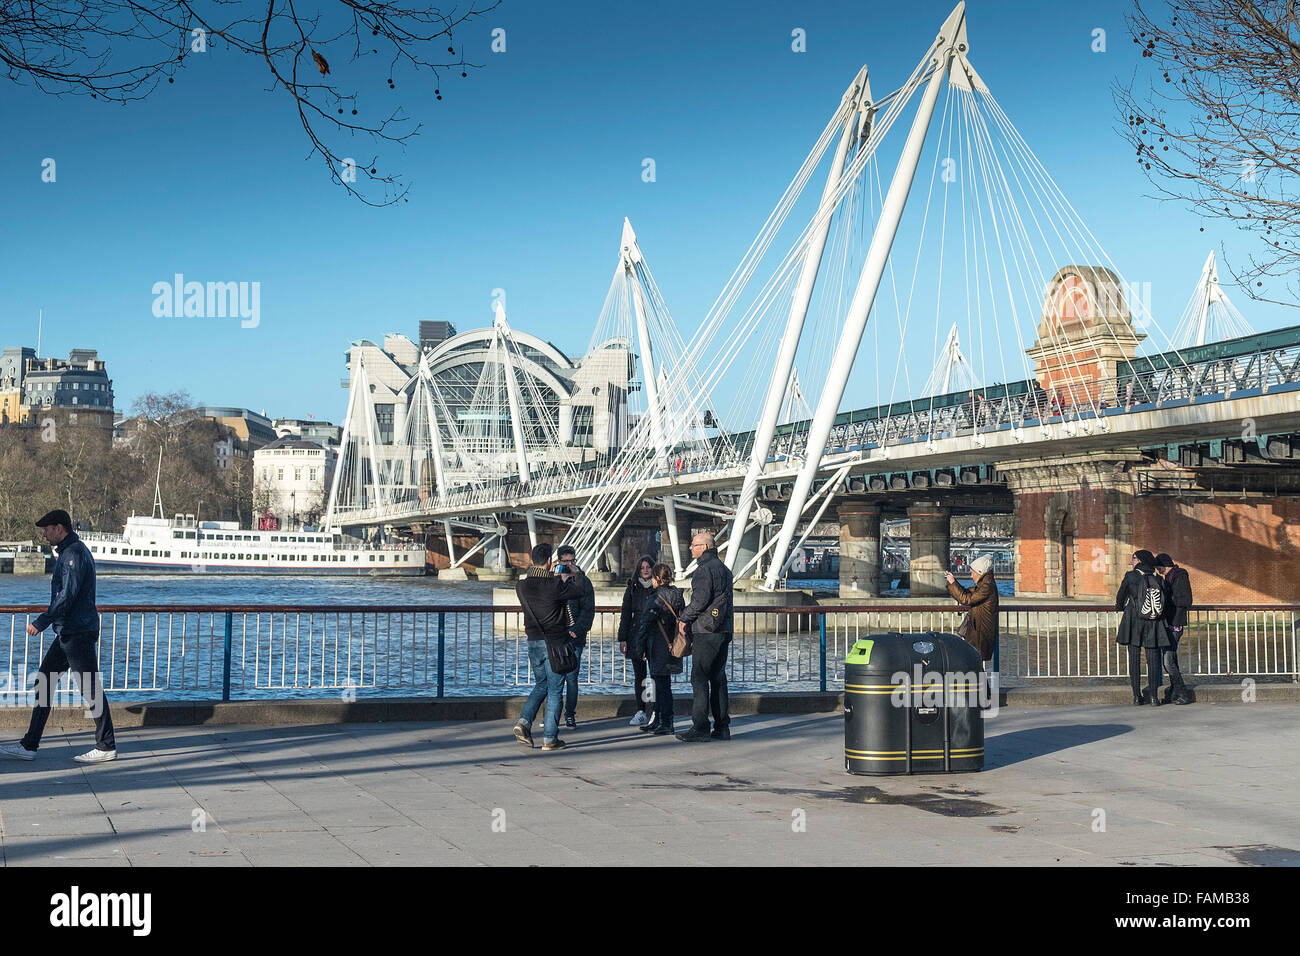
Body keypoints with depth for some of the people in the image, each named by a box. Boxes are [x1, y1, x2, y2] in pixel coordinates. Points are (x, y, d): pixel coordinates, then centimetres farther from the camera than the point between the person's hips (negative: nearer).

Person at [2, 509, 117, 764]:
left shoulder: (75, 554, -15)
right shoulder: (68, 552, 17)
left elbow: (68, 596, -22)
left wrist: (41, 623, -20)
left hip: (78, 634, -11)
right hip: (67, 633, 11)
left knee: (90, 689, -4)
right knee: (44, 682, 9)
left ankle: (106, 747, 3)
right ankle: (29, 745, 12)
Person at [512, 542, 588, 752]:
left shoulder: (521, 585, -2)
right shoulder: (555, 585, -17)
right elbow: (579, 591, 0)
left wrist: (550, 574, 27)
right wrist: (577, 572, 18)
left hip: (533, 642, 5)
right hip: (555, 642, -5)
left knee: (541, 685, 22)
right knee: (555, 691, 4)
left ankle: (524, 721, 1)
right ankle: (549, 738, 5)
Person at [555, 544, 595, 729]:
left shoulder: (583, 581, 6)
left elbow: (588, 610, 0)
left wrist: (576, 630, -12)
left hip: (574, 637, -1)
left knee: (571, 676, -2)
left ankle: (570, 714, 6)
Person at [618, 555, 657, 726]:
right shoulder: (632, 589, 10)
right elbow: (625, 614, 9)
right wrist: (622, 638, 3)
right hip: (637, 634, 2)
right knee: (639, 675, 3)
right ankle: (640, 713, 7)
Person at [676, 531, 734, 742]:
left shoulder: (705, 568, -10)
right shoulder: (723, 568, 19)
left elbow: (701, 600, -18)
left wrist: (684, 618, -5)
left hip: (707, 630, -9)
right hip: (724, 630, 9)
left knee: (699, 677, -8)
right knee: (718, 678, 11)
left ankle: (700, 727, -11)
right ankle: (722, 727, 10)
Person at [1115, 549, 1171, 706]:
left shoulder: (1131, 576, -6)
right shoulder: (1157, 579, 3)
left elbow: (1120, 598, 4)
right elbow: (1165, 602, 8)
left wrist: (1120, 607, 26)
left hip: (1133, 622, -2)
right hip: (1153, 624, 3)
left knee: (1134, 659, 4)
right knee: (1153, 659, 5)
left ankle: (1137, 695, 2)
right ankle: (1154, 696, 3)